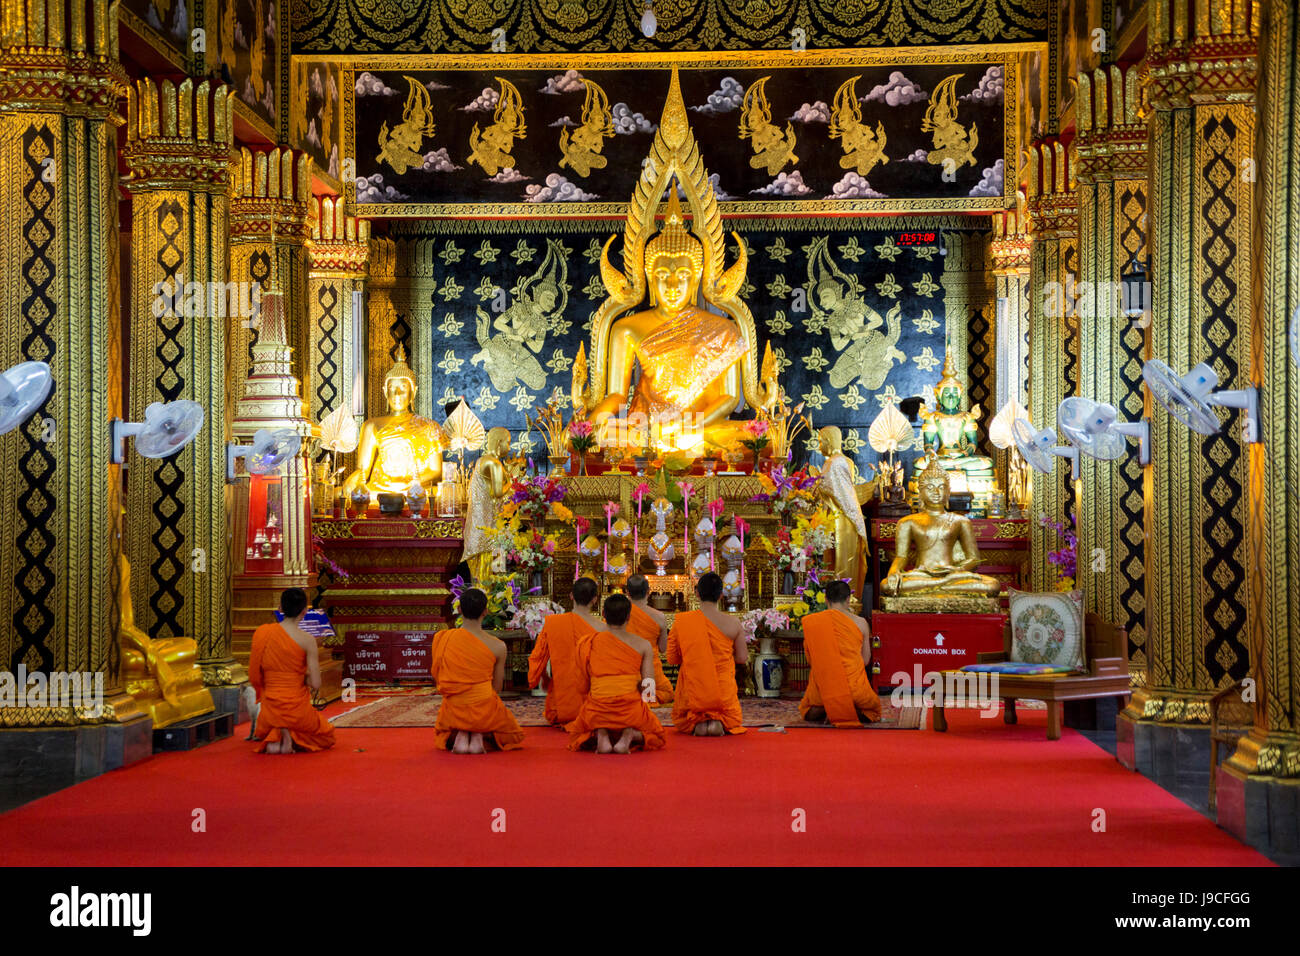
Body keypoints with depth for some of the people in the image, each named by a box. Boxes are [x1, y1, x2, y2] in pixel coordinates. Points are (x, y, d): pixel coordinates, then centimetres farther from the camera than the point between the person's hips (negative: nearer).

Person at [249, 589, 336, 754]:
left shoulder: (261, 633, -3)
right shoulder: (307, 640, -14)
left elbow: (254, 677, 2)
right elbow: (316, 684, -15)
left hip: (270, 711, 3)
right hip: (297, 708, -3)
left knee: (265, 731, 39)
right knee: (327, 736, 27)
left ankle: (273, 740, 0)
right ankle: (293, 737, -5)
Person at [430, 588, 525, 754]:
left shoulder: (441, 639, -7)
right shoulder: (498, 646, -10)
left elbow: (437, 677, 5)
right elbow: (496, 688, -1)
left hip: (453, 710, 2)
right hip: (485, 711, -2)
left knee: (441, 736, 38)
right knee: (513, 736, 31)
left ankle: (460, 735, 1)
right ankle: (479, 736, -2)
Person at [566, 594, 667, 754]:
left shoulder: (588, 643, 5)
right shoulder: (643, 645, 3)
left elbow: (582, 687, 9)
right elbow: (648, 687, -2)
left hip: (597, 711, 1)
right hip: (630, 709, -1)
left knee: (576, 735, 33)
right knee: (656, 734, 30)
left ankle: (599, 735, -2)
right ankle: (630, 735, -4)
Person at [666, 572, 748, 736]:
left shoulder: (681, 621, -9)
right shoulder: (733, 623, -9)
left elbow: (672, 658, -1)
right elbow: (742, 657, 0)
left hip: (691, 689, 0)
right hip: (723, 692, 0)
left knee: (682, 722, 29)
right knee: (731, 722, 28)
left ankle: (696, 723, -7)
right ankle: (719, 722, -9)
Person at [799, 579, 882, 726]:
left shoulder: (811, 622, -2)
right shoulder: (860, 623, -3)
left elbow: (810, 660, 7)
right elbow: (866, 661, 7)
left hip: (822, 689, 1)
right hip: (854, 689, -1)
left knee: (807, 711, 33)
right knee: (874, 707, 30)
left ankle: (825, 710, -3)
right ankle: (853, 712, -5)